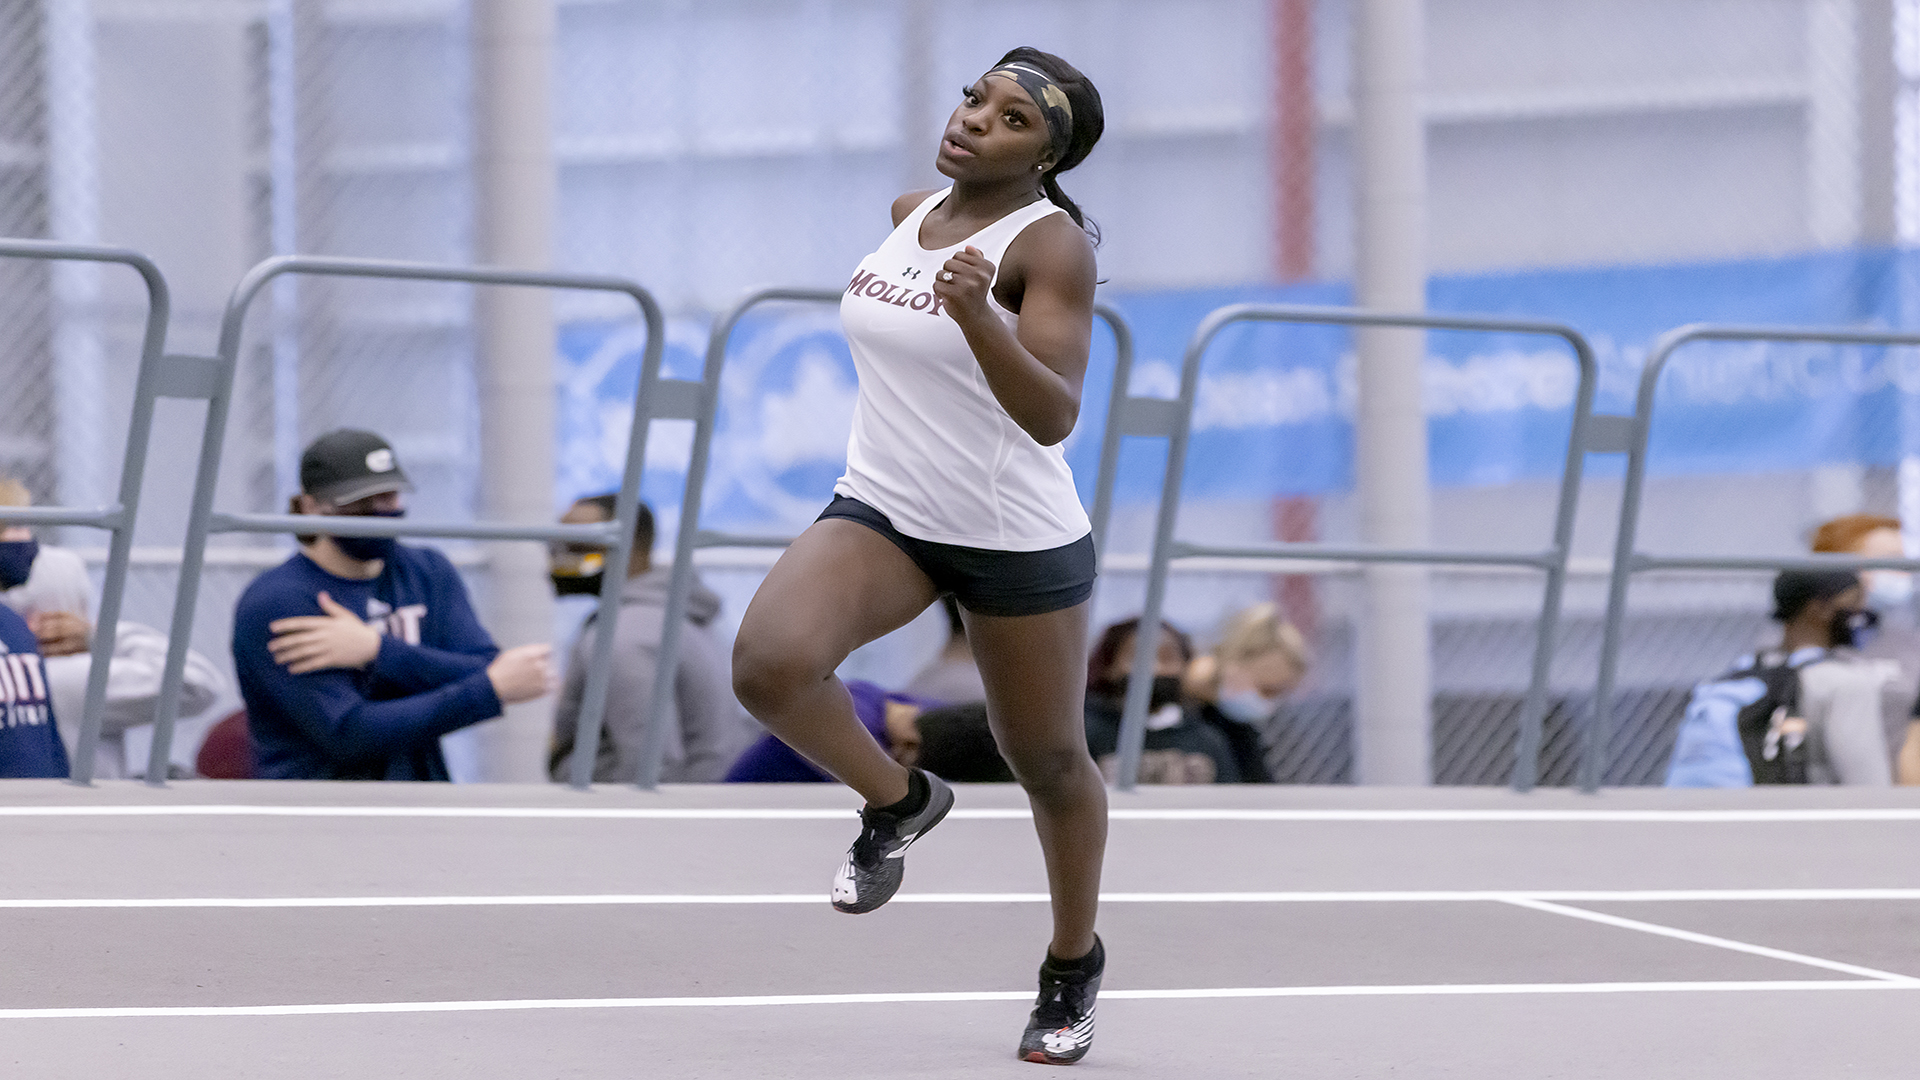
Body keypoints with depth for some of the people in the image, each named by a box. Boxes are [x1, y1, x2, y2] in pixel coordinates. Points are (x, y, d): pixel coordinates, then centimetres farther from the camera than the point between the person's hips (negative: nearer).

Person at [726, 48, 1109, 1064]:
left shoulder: (1051, 244, -16)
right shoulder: (911, 212, 4)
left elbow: (1054, 417, -30)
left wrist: (977, 315, -42)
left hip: (1018, 539, -4)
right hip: (882, 514, 5)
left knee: (1047, 760, 11)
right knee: (768, 663, -24)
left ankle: (1073, 961, 37)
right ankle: (897, 800, 4)